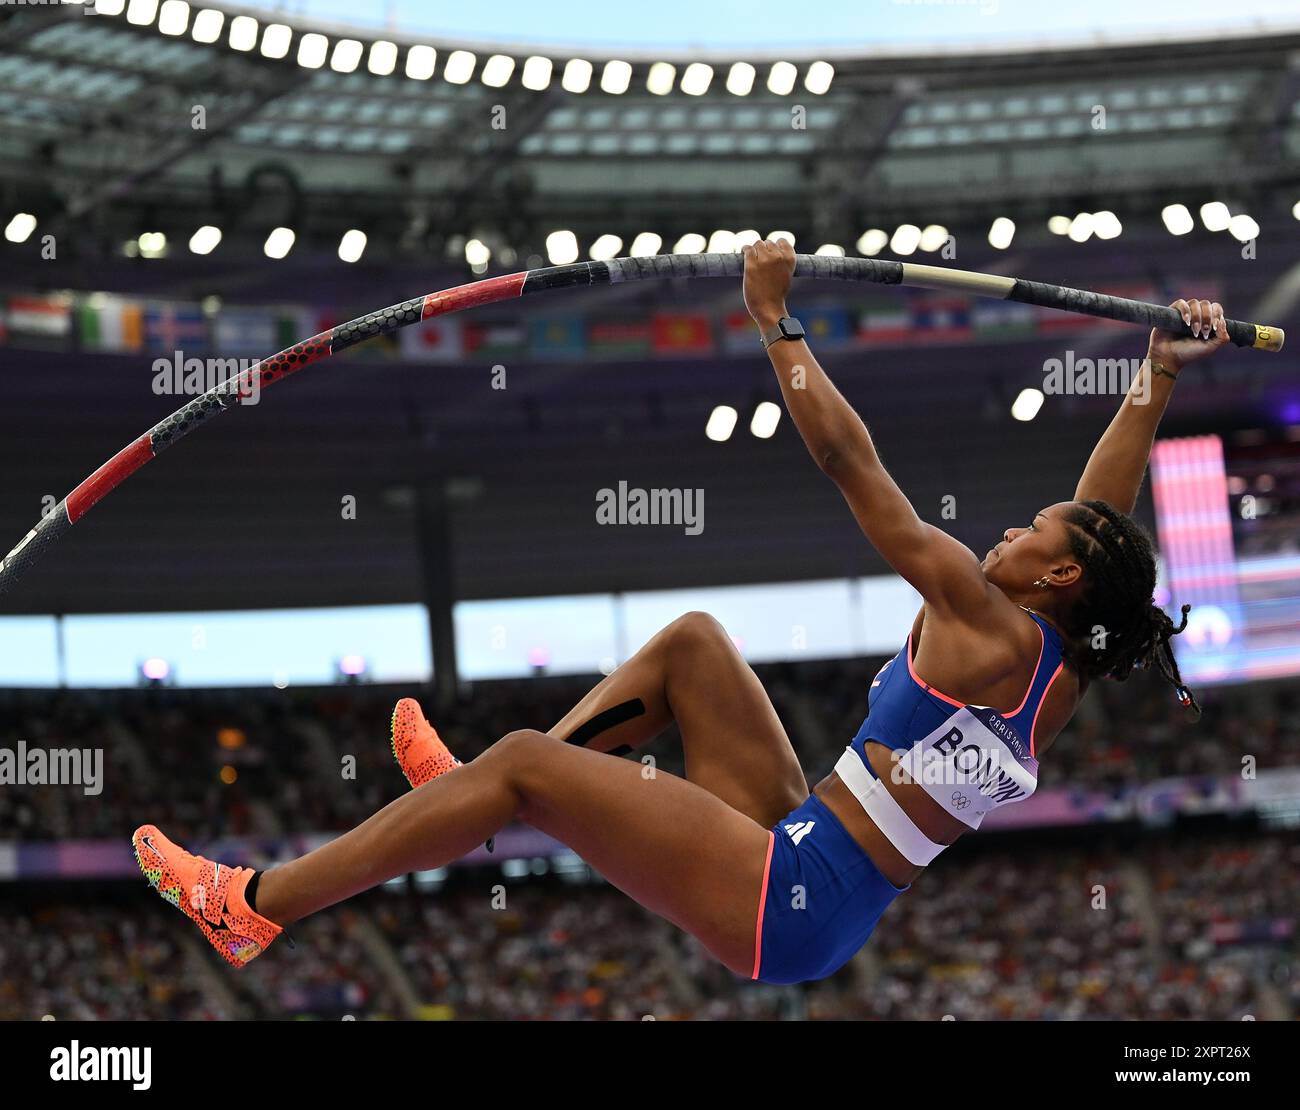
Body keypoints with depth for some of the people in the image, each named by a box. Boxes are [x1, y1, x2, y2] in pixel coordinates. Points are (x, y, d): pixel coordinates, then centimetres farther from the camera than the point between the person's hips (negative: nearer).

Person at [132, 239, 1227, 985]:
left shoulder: (996, 629, -14)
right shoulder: (1060, 673, 7)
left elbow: (851, 463, -14)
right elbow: (1107, 511, 21)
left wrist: (777, 321, -10)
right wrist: (1164, 373, 24)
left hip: (793, 902, -10)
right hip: (801, 857, 10)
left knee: (526, 762, -13)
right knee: (692, 639, 17)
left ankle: (250, 906, -9)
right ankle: (479, 800, 19)